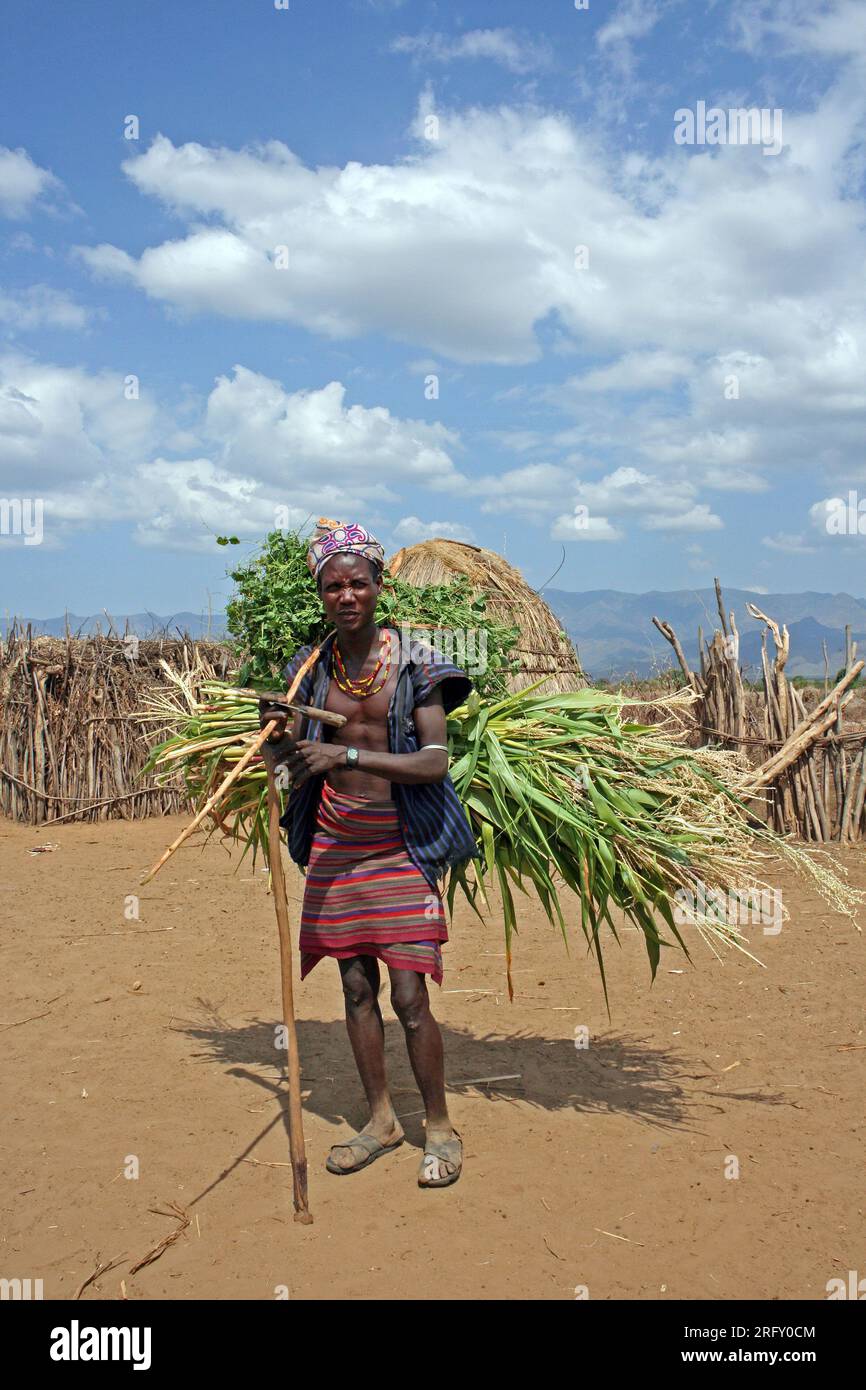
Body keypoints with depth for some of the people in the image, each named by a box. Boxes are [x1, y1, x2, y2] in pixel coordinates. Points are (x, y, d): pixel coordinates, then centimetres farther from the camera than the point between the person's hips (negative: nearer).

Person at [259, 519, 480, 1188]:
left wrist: (348, 755, -26)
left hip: (401, 846, -4)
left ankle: (440, 1127, 14)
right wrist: (278, 739, -14)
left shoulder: (415, 665, -8)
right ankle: (382, 1120, 26)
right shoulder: (311, 667, 4)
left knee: (410, 995, -5)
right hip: (335, 843, 4)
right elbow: (298, 765, 9)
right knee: (357, 987, 10)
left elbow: (435, 761, -17)